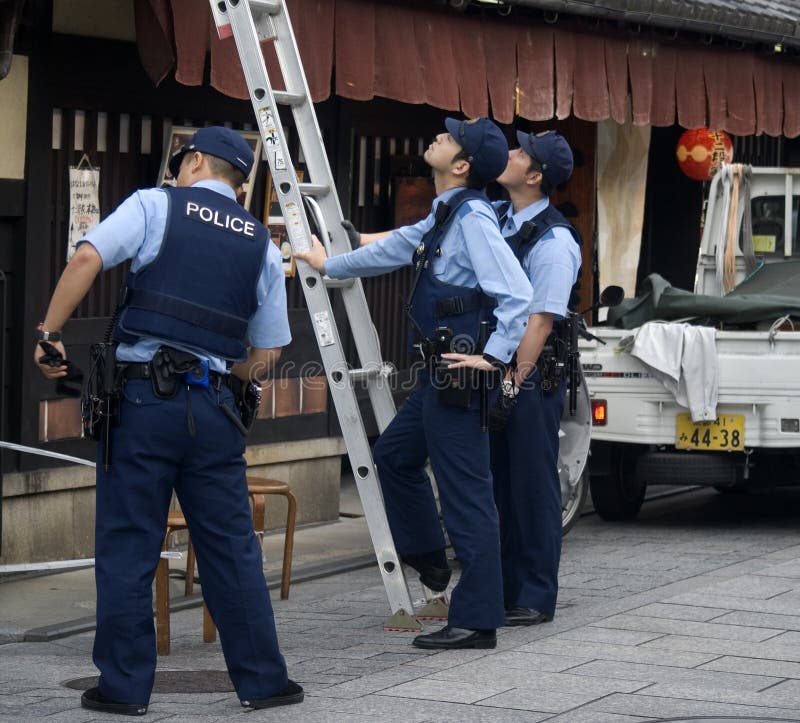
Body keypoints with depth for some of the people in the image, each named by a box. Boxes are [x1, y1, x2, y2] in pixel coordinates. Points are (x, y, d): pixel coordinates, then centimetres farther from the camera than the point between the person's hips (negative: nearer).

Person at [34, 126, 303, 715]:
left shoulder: (156, 205, 3)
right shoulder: (262, 243, 13)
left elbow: (88, 258, -13)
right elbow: (266, 354, 14)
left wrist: (49, 333, -5)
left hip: (143, 398, -3)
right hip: (213, 406, 3)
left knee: (127, 549, 4)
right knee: (232, 549, 11)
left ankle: (124, 687, 7)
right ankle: (261, 679, 15)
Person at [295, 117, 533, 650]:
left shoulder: (473, 218, -17)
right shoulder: (445, 216, 13)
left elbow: (517, 294, -24)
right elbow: (397, 247, 29)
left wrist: (493, 356, -20)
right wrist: (331, 265, 40)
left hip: (458, 375, -10)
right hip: (438, 375, 10)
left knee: (466, 493, -6)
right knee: (395, 454, 24)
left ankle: (476, 622, -2)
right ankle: (428, 560, 37)